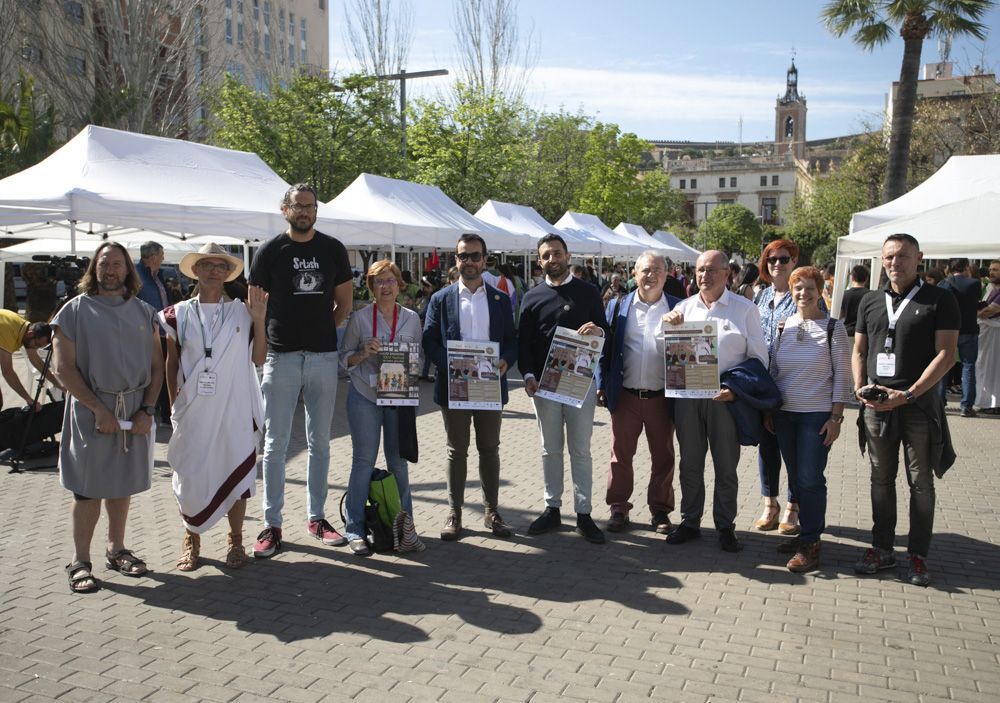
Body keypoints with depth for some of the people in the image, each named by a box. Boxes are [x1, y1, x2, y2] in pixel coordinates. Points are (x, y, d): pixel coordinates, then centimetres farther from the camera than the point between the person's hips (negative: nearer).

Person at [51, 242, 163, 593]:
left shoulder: (143, 312, 9)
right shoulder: (75, 310, -1)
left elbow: (156, 366, 7)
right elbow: (64, 368, -7)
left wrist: (147, 410, -6)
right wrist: (99, 409, -14)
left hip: (135, 409, 3)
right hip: (91, 410, -3)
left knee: (123, 483, 12)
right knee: (89, 488, 0)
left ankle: (116, 550, 27)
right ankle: (80, 562, 12)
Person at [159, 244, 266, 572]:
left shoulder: (242, 311, 4)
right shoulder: (179, 314, 4)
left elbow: (258, 358, 2)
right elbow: (171, 363, 9)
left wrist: (258, 319, -7)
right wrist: (174, 404, 4)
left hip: (235, 409, 0)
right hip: (193, 409, 0)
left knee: (236, 472, 6)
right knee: (190, 474, 6)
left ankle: (235, 540, 22)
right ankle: (191, 539, 25)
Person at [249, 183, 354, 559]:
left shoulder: (333, 249, 6)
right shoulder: (271, 251, 0)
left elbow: (344, 302, 12)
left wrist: (322, 331, 3)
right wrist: (263, 347, -4)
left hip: (323, 356, 2)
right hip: (281, 357, -2)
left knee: (320, 442, 10)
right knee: (275, 443, 2)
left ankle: (317, 517, 22)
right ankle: (272, 524, 10)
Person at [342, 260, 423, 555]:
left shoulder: (412, 318, 8)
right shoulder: (359, 318, 0)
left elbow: (418, 358, 13)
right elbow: (345, 358, 3)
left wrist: (410, 368, -8)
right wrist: (363, 353, -16)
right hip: (365, 396, -2)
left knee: (398, 460, 6)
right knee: (363, 461, -1)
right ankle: (354, 528, 7)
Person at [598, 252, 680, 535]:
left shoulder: (677, 308, 1)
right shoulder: (622, 306, 3)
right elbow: (608, 348, 5)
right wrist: (602, 385, 3)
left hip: (662, 397, 0)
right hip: (626, 395, 0)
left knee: (663, 457, 10)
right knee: (621, 455, 8)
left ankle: (660, 511, 25)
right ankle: (619, 509, 21)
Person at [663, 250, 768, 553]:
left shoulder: (745, 309, 1)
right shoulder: (683, 307, 10)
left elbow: (758, 357, 0)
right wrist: (671, 327, -7)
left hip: (725, 398, -3)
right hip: (687, 395, 3)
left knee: (726, 466, 6)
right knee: (690, 463, 11)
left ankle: (725, 526, 19)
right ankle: (689, 522, 23)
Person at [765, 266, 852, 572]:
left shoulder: (833, 328, -4)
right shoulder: (784, 326, 7)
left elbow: (842, 375, -5)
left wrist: (836, 417, -10)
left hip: (817, 415, -4)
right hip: (784, 413, 5)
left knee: (810, 479, -5)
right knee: (796, 477, 11)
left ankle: (809, 544, 4)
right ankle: (807, 532, 25)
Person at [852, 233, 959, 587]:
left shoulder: (940, 299, -2)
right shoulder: (870, 302, 11)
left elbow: (946, 353, -9)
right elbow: (859, 350, 15)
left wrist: (909, 394, -17)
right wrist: (860, 387, -3)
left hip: (919, 403, -4)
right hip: (876, 404, 4)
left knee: (920, 482, 4)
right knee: (881, 479, 11)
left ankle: (918, 556, 14)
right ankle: (882, 549, 21)